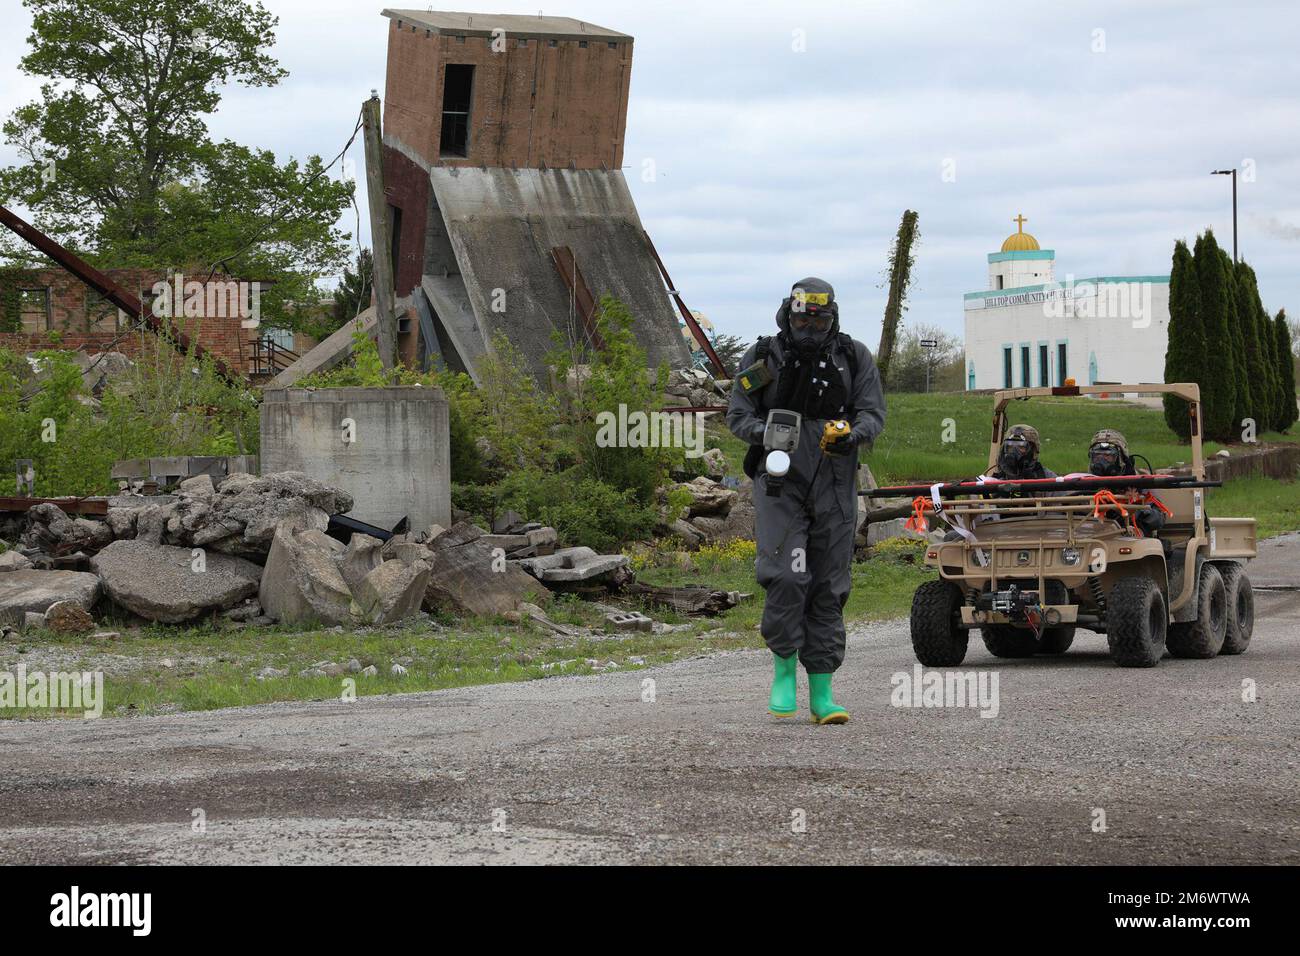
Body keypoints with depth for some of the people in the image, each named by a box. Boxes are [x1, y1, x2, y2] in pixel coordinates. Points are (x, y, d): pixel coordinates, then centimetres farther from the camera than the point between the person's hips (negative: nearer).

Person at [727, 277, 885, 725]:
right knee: (786, 577, -17)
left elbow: (873, 412, 4)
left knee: (829, 588, 3)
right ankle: (784, 670, 2)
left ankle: (822, 692, 7)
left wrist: (853, 435, -19)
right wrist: (762, 432, -18)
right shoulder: (763, 357, 3)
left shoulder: (854, 357, 6)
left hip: (834, 487, 2)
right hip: (780, 485, -2)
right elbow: (737, 413, 4)